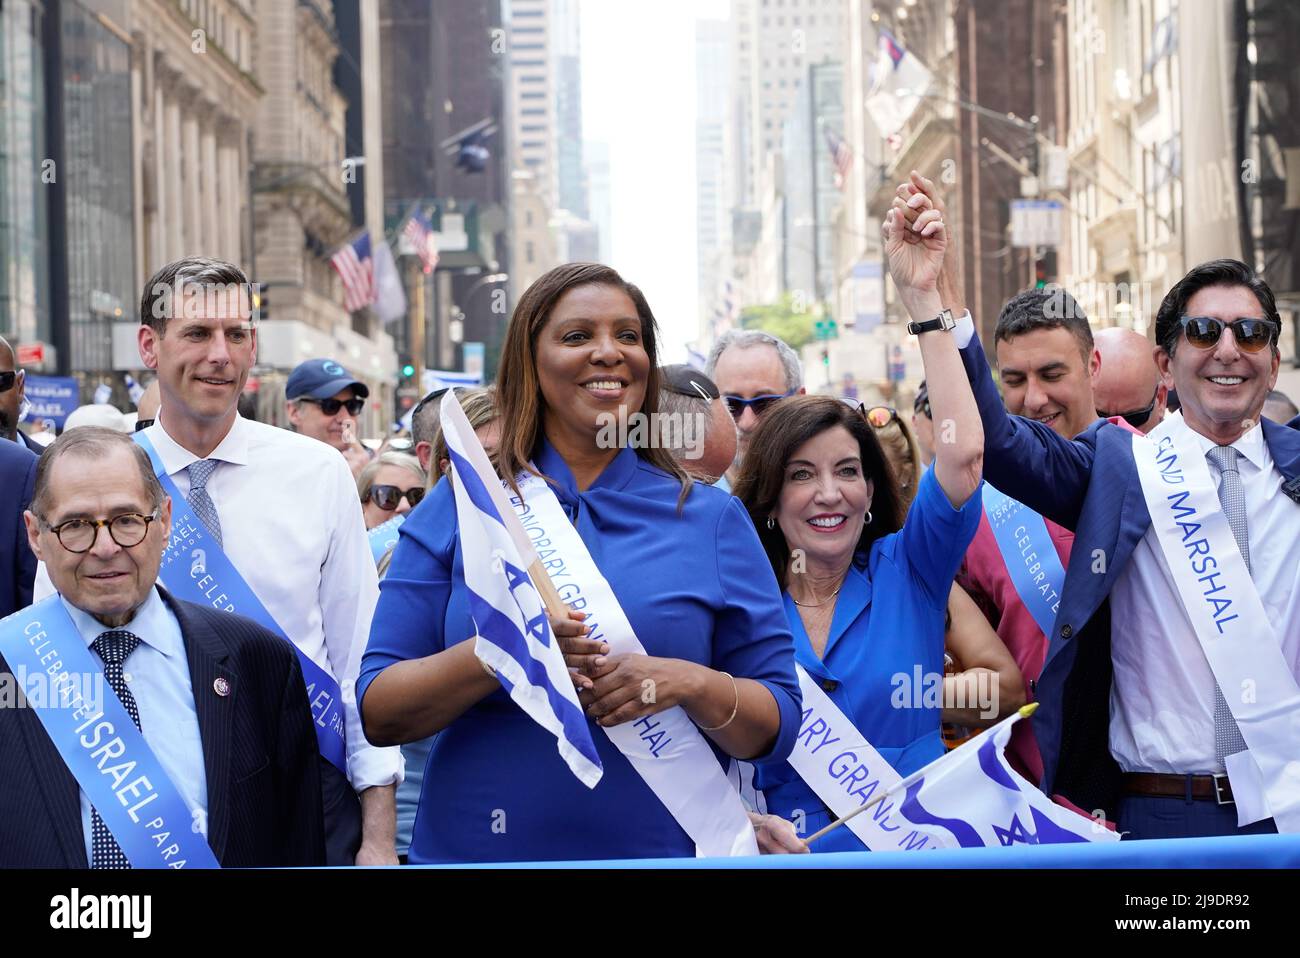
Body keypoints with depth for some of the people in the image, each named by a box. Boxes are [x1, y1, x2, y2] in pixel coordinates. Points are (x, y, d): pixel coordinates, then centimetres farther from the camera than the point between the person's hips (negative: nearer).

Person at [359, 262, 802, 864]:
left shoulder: (712, 519, 3)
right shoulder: (459, 508, 1)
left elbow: (778, 725, 1)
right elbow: (379, 712, -5)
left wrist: (690, 683, -18)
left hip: (662, 852, 1)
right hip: (473, 850, 0)